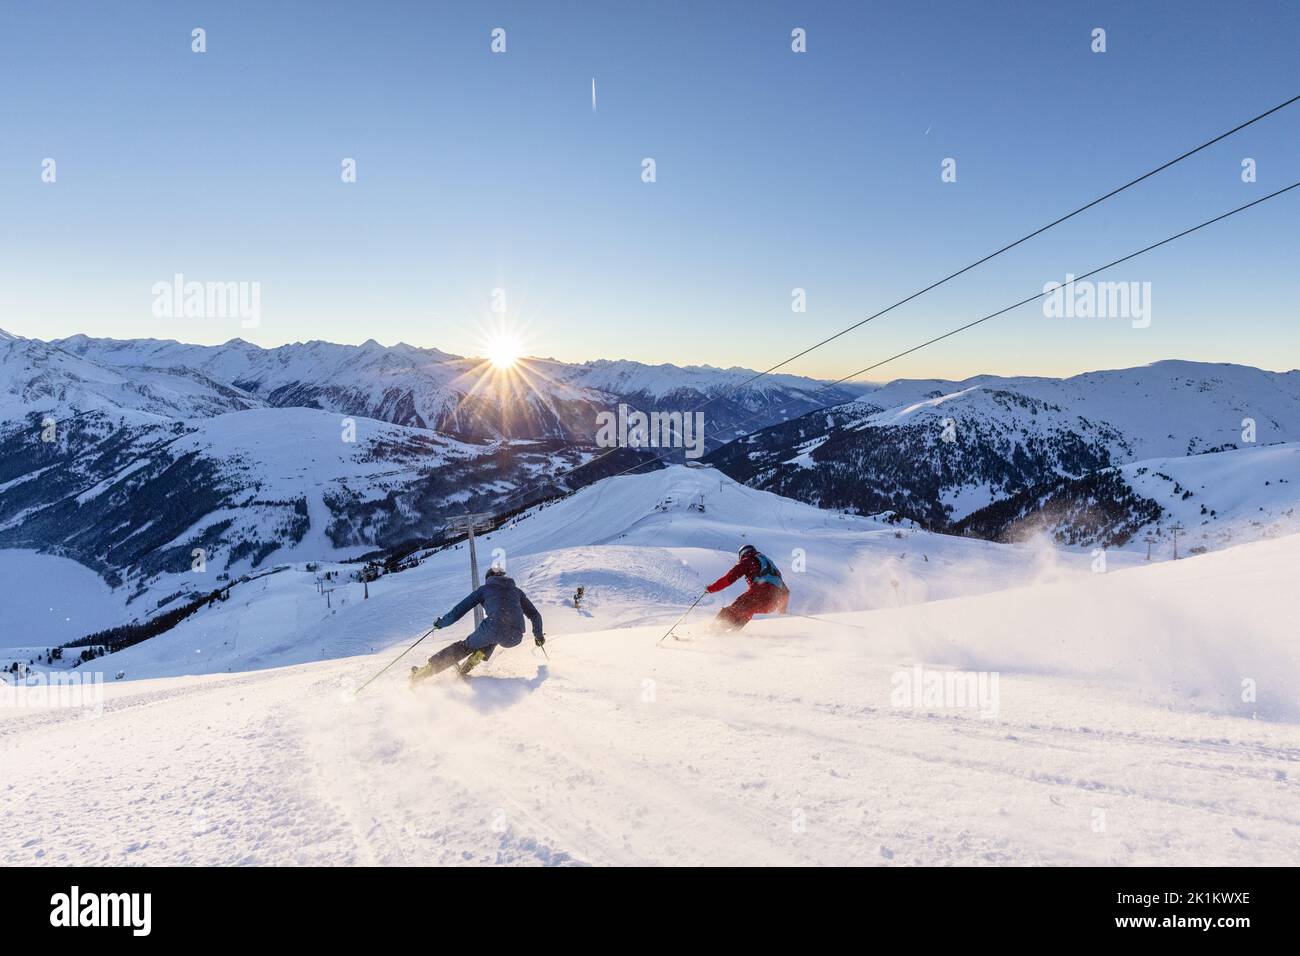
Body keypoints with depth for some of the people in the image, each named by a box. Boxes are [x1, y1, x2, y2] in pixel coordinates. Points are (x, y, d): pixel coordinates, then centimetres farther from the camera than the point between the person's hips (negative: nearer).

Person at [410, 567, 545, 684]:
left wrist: (441, 623, 32)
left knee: (467, 645, 22)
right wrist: (539, 636, 44)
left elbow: (459, 610, 18)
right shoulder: (517, 590, 28)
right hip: (515, 638, 2)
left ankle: (423, 672, 17)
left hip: (492, 629, -2)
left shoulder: (484, 589, 20)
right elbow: (535, 616, 29)